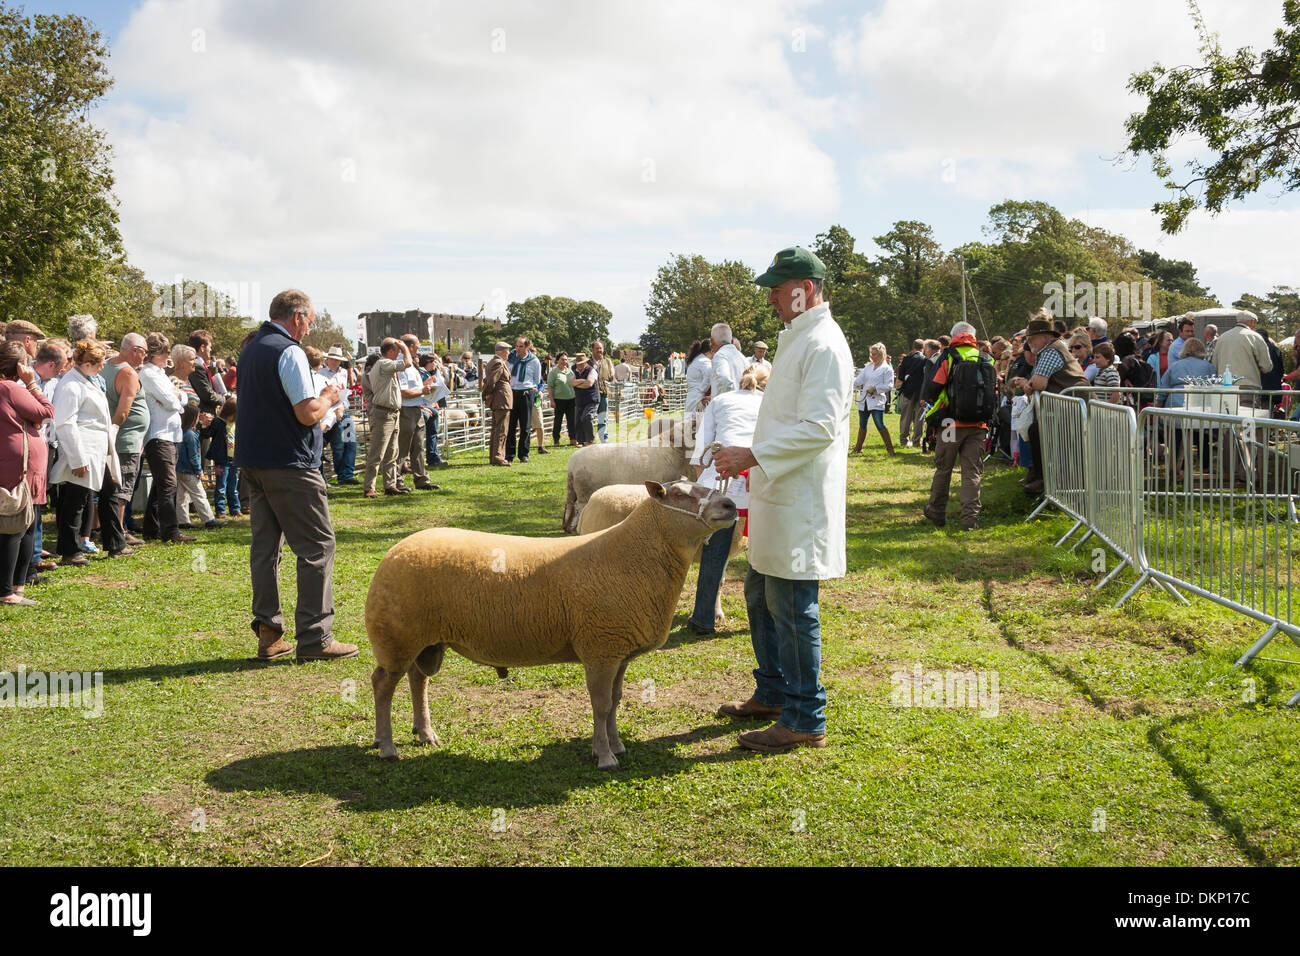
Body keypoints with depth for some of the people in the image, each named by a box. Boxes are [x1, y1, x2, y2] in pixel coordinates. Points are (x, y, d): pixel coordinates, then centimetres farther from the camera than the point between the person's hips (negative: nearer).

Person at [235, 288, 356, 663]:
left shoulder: (249, 351, 15)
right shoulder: (289, 352, -14)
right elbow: (308, 414, -19)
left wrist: (318, 399, 19)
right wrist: (328, 398, 1)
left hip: (252, 462, 9)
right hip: (289, 464, -9)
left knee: (265, 546, 11)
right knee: (317, 546, -2)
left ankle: (268, 635, 13)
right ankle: (314, 638, -3)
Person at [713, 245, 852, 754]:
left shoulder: (824, 345, -16)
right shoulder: (795, 339, 17)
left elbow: (818, 427, -24)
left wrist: (752, 455, -23)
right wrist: (752, 459, 19)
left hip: (802, 503, -11)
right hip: (778, 497, 11)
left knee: (791, 607, -5)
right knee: (760, 594, 19)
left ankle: (804, 720, 6)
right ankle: (772, 693, 33)